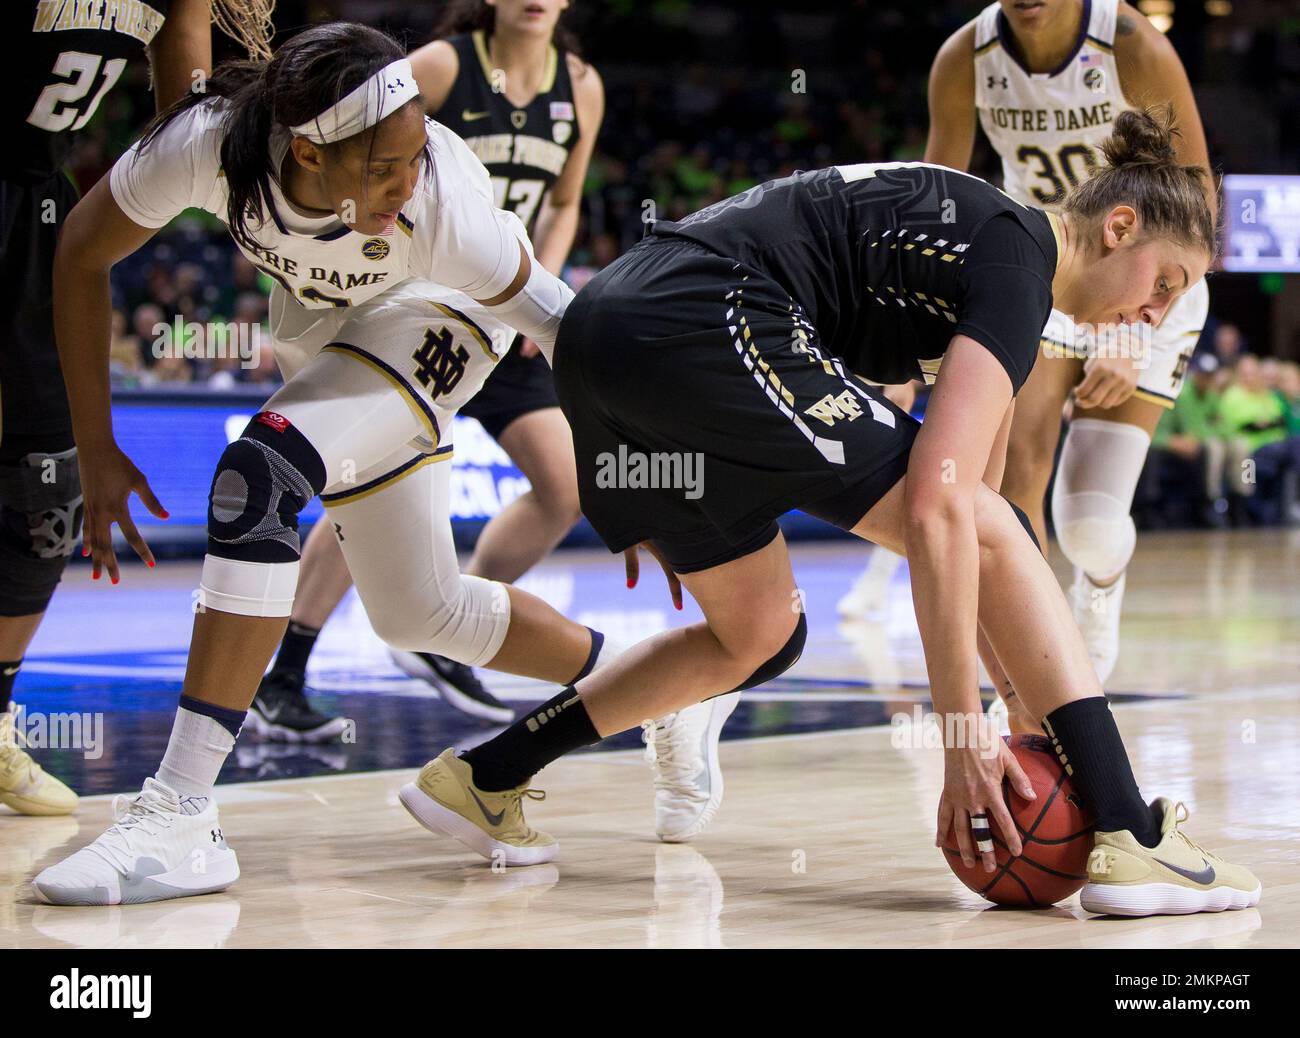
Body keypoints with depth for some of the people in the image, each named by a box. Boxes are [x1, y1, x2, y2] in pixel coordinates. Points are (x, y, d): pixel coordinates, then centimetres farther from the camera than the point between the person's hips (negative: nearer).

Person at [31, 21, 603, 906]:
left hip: (436, 315, -5)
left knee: (262, 474, -30)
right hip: (318, 322, 5)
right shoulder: (212, 142, -33)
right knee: (421, 614, 10)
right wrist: (96, 450, -14)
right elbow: (82, 256, -15)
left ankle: (180, 818, -29)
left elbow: (556, 318, -22)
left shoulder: (442, 201, -37)